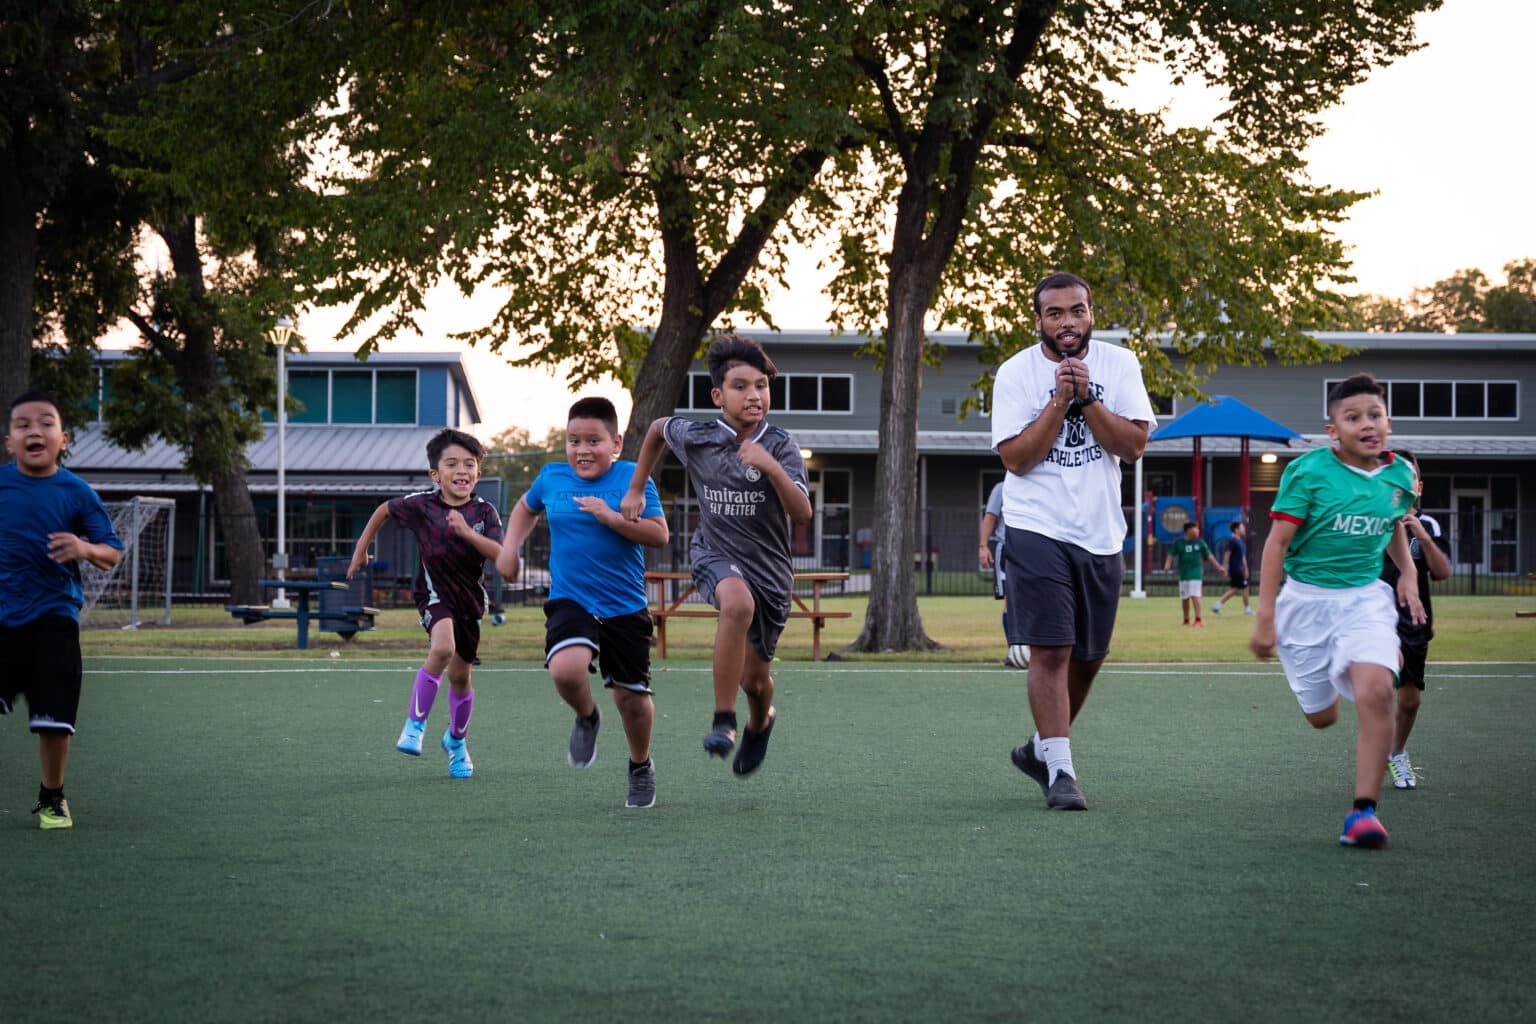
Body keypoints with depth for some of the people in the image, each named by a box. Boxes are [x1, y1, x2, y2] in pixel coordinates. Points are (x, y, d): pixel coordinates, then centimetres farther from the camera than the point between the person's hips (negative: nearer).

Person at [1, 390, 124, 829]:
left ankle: (52, 798, 18)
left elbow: (112, 553, 0)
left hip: (53, 617, -1)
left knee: (54, 721, -2)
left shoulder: (77, 493, -4)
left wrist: (86, 549, -20)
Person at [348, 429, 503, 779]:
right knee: (443, 648, -31)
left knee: (460, 674, 12)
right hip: (434, 592, -2)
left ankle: (456, 741, 38)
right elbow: (384, 510, 7)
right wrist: (361, 549, 12)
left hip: (470, 597, 3)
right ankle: (414, 725, -18)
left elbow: (502, 555, -22)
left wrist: (468, 533, -34)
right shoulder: (422, 505, -12)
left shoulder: (484, 512, -11)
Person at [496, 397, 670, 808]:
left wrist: (612, 517, -22)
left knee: (632, 698, 6)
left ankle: (641, 767, 36)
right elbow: (526, 507, 25)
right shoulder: (552, 477, 3)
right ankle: (586, 717, 8)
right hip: (570, 601, 1)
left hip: (625, 607, -1)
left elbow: (659, 534, -12)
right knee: (566, 669, -28)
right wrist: (509, 547, 12)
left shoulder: (633, 478, -6)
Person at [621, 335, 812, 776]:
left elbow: (802, 514, -24)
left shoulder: (780, 446, -13)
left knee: (755, 679, 10)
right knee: (738, 602, -38)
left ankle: (760, 722, 50)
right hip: (715, 555, -1)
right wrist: (636, 490, 16)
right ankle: (723, 720, -27)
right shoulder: (695, 439, -8)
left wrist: (772, 468, -38)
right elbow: (657, 428, 16)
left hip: (769, 567, 1)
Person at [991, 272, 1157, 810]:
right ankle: (1060, 771, -8)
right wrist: (1059, 401, -18)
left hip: (1101, 533, 4)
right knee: (1050, 651, -12)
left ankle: (1041, 747, 32)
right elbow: (1016, 457, -11)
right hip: (1037, 529, -4)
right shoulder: (1016, 373, -5)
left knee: (1088, 657, 12)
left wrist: (1086, 397, -17)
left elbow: (1133, 444, -7)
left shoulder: (1119, 364, 2)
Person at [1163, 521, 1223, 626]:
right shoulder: (1178, 543, 1)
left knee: (1195, 596, -12)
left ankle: (1198, 619, -11)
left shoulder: (1199, 543, 4)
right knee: (1185, 598, 8)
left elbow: (1209, 556, 9)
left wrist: (1218, 567, 7)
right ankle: (1186, 620, 21)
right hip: (1183, 574, 1)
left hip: (1195, 574, -1)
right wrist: (1167, 565, -18)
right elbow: (1171, 555, 1)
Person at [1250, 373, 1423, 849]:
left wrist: (1408, 574, 10)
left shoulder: (1398, 475, 2)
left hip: (1366, 598, 2)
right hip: (1306, 598, -2)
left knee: (1375, 693, -24)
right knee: (1322, 716, 9)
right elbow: (1277, 542, -12)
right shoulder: (1308, 472, -12)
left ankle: (1363, 811, -18)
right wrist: (1265, 617, -15)